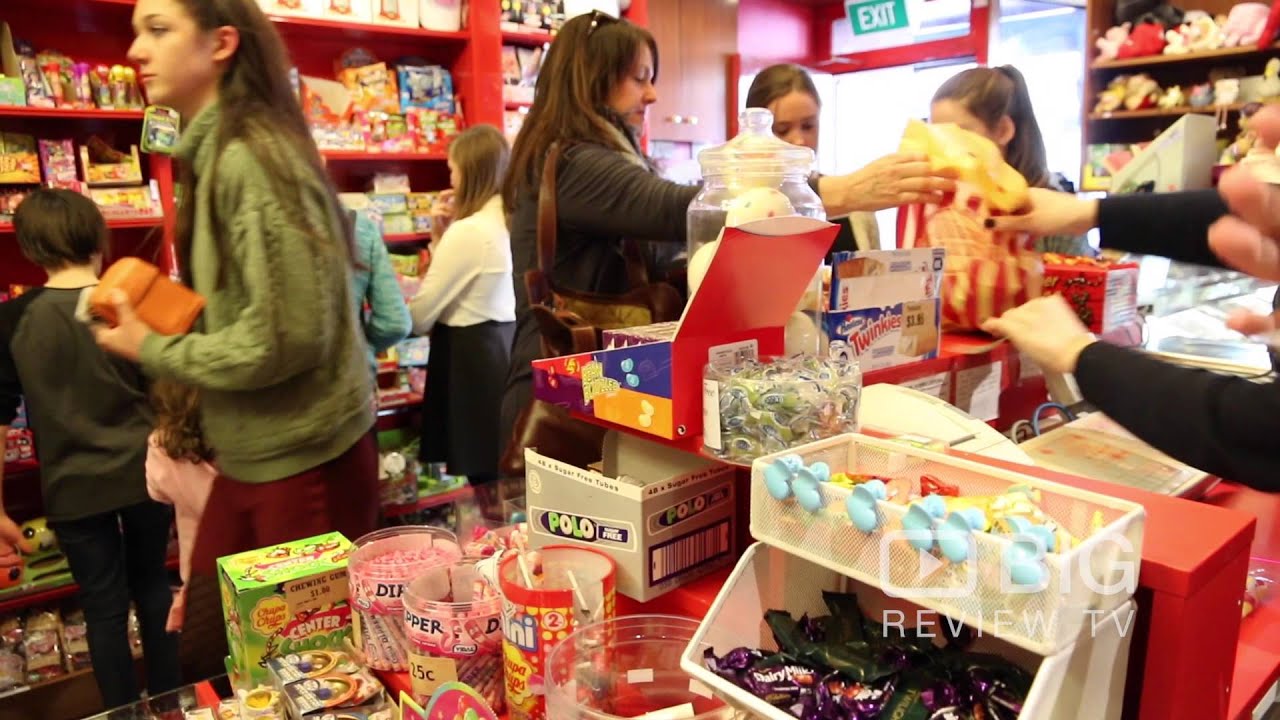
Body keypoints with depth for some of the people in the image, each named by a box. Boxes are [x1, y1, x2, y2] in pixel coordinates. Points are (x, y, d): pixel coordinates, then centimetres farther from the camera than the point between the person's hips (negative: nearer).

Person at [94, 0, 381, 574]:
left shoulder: (251, 159, -19)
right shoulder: (215, 154, 10)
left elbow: (285, 336, -24)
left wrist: (152, 350, -11)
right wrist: (145, 311, 0)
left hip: (303, 457, -9)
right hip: (253, 453, 9)